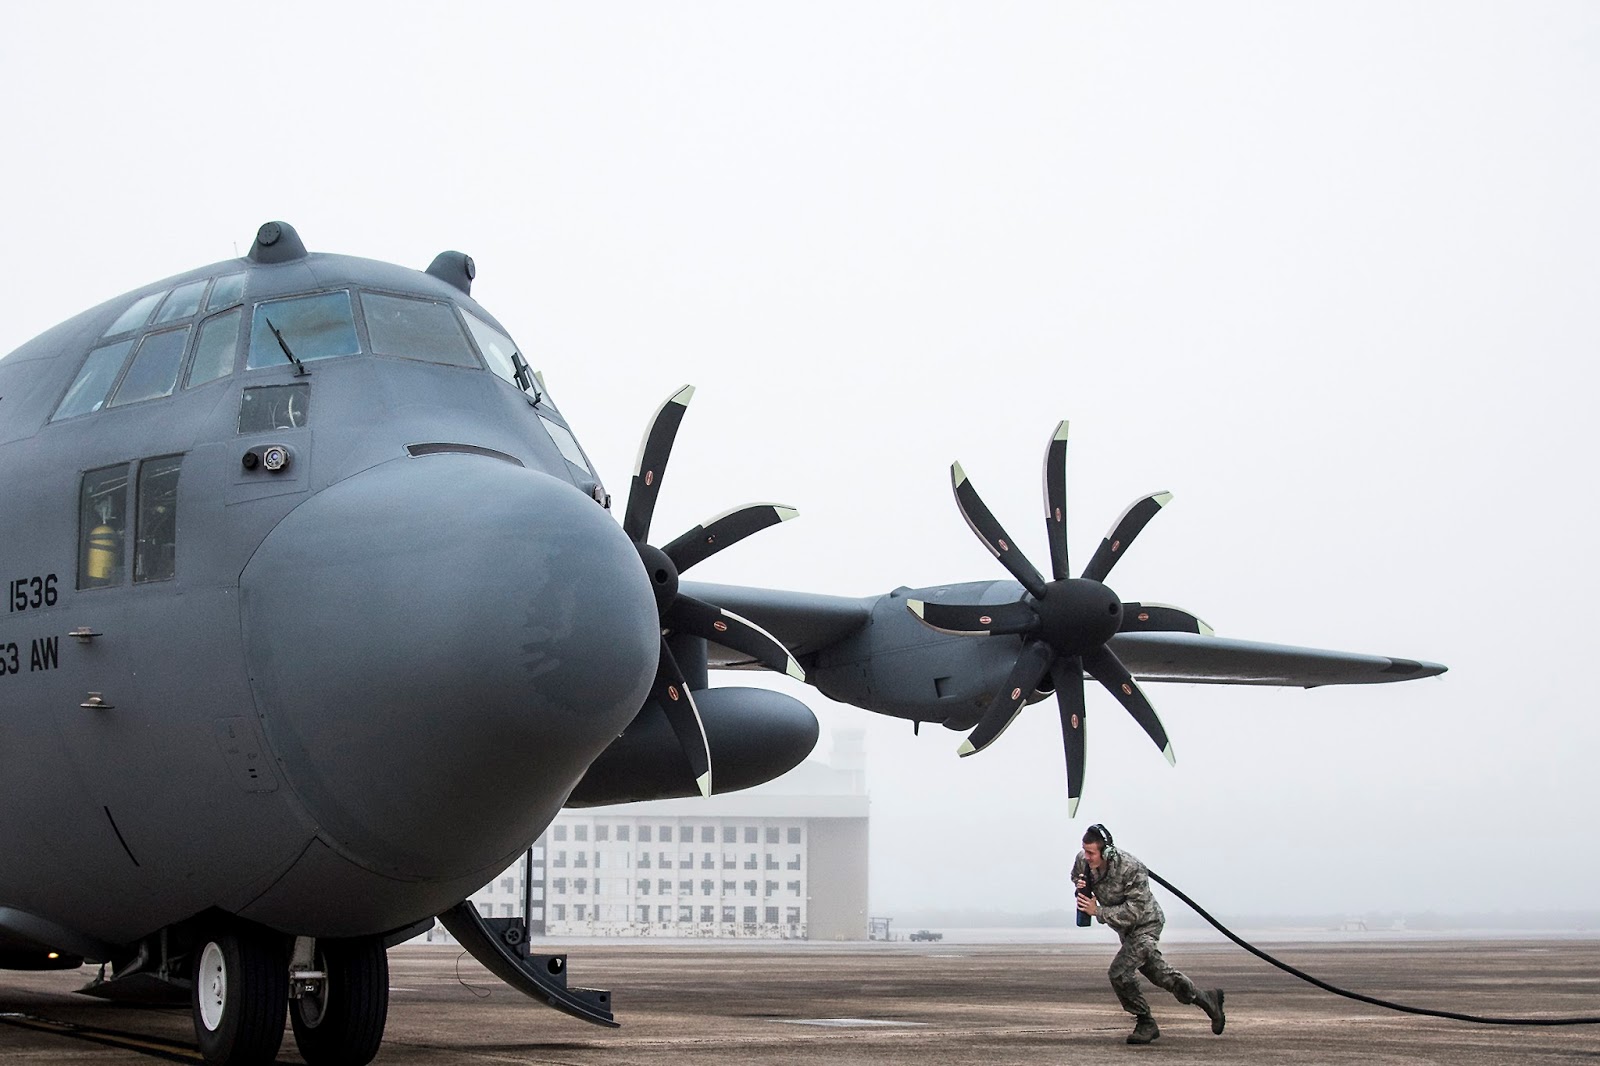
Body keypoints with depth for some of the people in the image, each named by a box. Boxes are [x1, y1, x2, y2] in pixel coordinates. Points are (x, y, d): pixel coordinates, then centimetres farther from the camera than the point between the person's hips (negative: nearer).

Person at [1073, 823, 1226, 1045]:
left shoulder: (1131, 869, -34)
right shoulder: (1082, 861, -16)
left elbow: (1133, 912, -32)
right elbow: (1076, 877, 8)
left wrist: (1097, 911, -34)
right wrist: (1081, 887, -16)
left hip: (1146, 923, -8)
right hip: (1125, 928, 8)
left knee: (1120, 972, -20)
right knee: (1157, 971, 18)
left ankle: (1146, 1024, -1)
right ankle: (1207, 1000, 36)